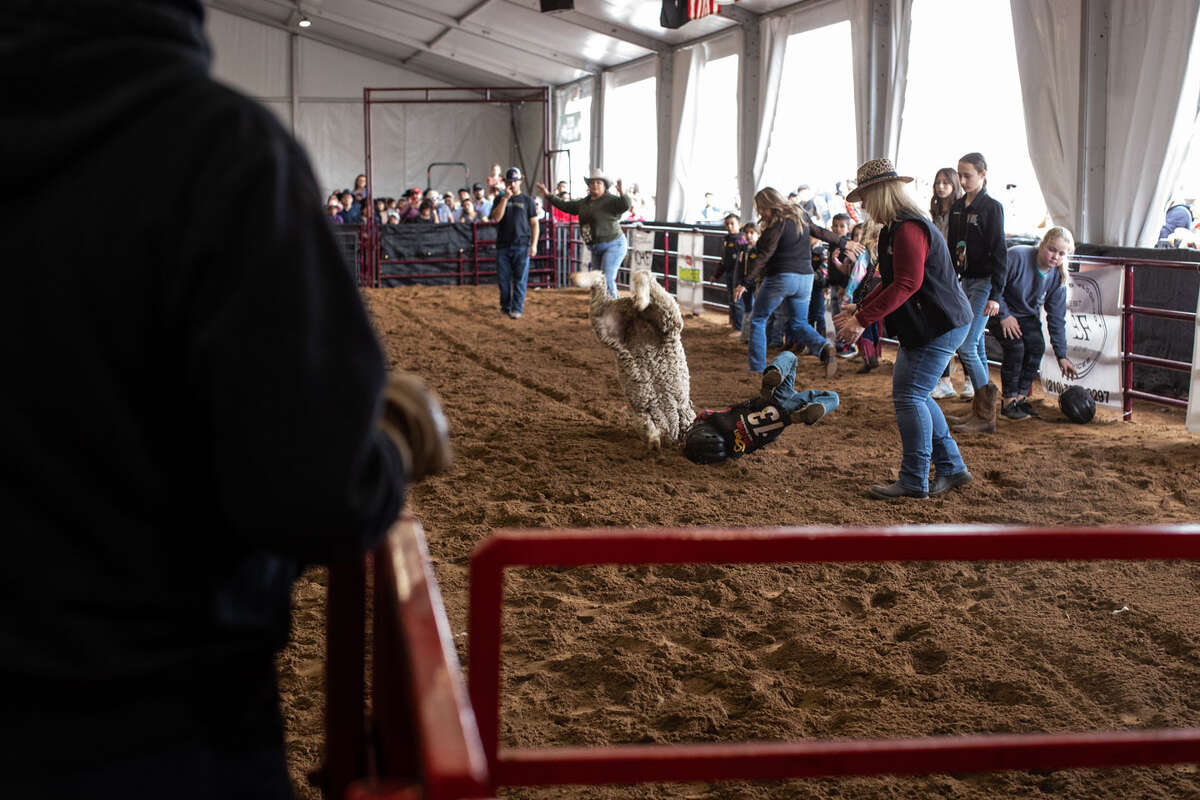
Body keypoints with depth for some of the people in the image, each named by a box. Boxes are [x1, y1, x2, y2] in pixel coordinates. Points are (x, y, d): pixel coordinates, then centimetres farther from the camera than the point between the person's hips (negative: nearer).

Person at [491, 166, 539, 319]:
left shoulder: (527, 200, 7)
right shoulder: (500, 199, 11)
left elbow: (534, 223, 5)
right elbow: (496, 218, -4)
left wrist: (534, 244, -4)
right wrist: (505, 198, -12)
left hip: (521, 245, -2)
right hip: (503, 245, 2)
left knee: (520, 278, -4)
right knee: (503, 278, 4)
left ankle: (517, 308, -2)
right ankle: (505, 306, 16)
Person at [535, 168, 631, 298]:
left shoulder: (610, 200, -13)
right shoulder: (584, 203, 12)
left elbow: (625, 206, -31)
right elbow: (565, 206, 20)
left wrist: (622, 193, -52)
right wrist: (547, 195, 20)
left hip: (613, 245, -9)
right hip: (596, 248, 9)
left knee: (607, 279, -17)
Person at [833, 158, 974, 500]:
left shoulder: (908, 229, -20)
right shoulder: (896, 228, 15)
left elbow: (906, 285, -27)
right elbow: (891, 282, 22)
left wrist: (863, 319, -27)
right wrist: (859, 308, 15)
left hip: (940, 326, -11)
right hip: (923, 326, 11)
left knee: (909, 396, -9)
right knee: (914, 395, 14)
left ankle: (914, 482, -2)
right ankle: (951, 468, 21)